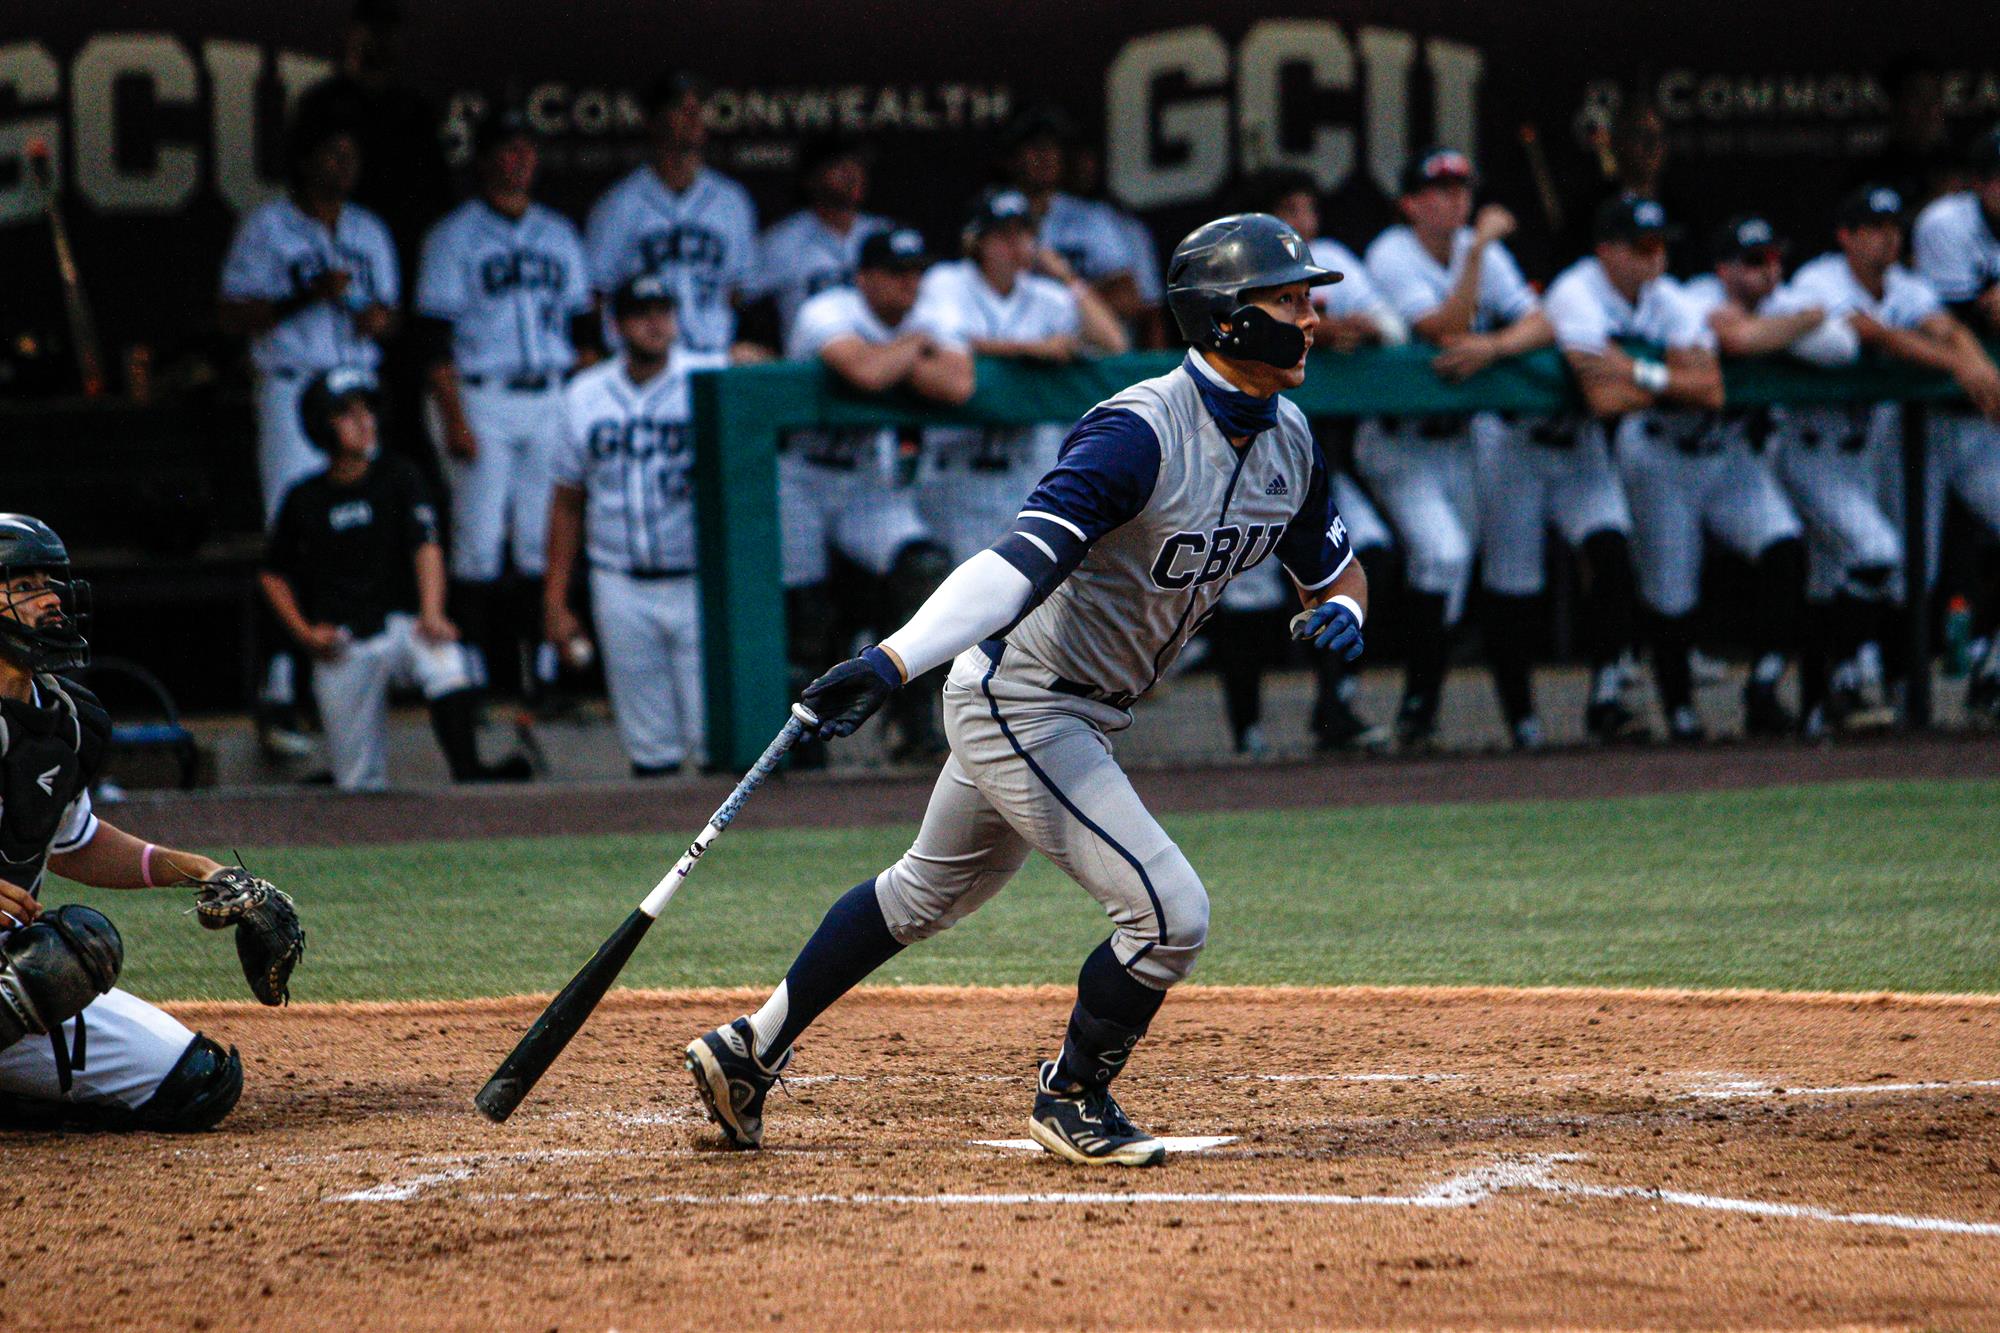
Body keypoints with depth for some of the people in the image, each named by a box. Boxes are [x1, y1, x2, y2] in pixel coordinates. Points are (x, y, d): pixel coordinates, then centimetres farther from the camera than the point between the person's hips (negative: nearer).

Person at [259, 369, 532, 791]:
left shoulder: (398, 477, 3)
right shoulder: (304, 500, 5)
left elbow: (426, 546, -9)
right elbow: (272, 574, 17)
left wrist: (431, 614, -24)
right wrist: (303, 632, 2)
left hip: (400, 623, 0)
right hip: (341, 643, 0)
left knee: (445, 658, -37)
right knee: (362, 787, -2)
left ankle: (466, 769, -47)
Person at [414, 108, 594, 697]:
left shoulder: (559, 234, 15)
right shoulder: (453, 236, -1)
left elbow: (582, 326, 18)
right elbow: (437, 336, -6)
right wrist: (454, 419, -14)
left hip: (551, 399, 5)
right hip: (481, 399, -5)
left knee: (543, 537, 4)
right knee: (479, 538, -6)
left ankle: (541, 666, 8)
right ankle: (471, 671, -3)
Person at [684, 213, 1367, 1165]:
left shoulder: (1288, 442, 2)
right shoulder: (1139, 433, -26)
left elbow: (1334, 568, 17)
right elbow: (1023, 560, -37)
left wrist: (1338, 612, -9)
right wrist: (892, 664, -47)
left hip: (1084, 716, 10)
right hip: (1021, 702, -10)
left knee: (932, 891, 22)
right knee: (1168, 911, -14)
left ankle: (751, 1050, 34)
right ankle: (1070, 1102, 8)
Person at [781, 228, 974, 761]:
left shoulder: (932, 324, 2)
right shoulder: (826, 314, -14)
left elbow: (957, 386, -20)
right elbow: (866, 374, -34)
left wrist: (890, 360, -21)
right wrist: (913, 347, -15)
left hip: (870, 486, 4)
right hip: (799, 482, -4)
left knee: (926, 566, -22)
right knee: (804, 621, -7)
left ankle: (914, 719, -13)